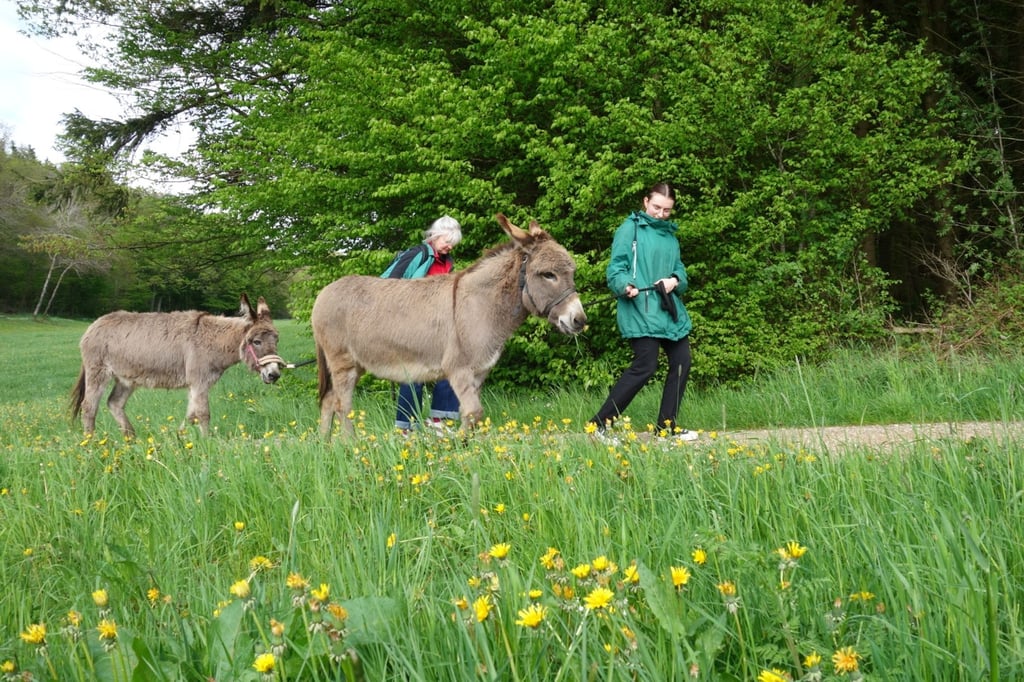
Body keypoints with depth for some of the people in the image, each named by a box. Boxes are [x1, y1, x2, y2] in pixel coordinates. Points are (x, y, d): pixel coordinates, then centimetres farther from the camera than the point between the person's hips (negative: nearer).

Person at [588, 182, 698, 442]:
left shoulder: (670, 235, 18)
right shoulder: (631, 228, -3)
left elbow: (680, 270, 19)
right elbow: (615, 268, -8)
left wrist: (675, 280, -4)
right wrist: (625, 286, -28)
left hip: (670, 310, 8)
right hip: (640, 311, -8)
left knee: (681, 362, 7)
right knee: (645, 366, -15)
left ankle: (666, 426, 19)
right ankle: (598, 425, -9)